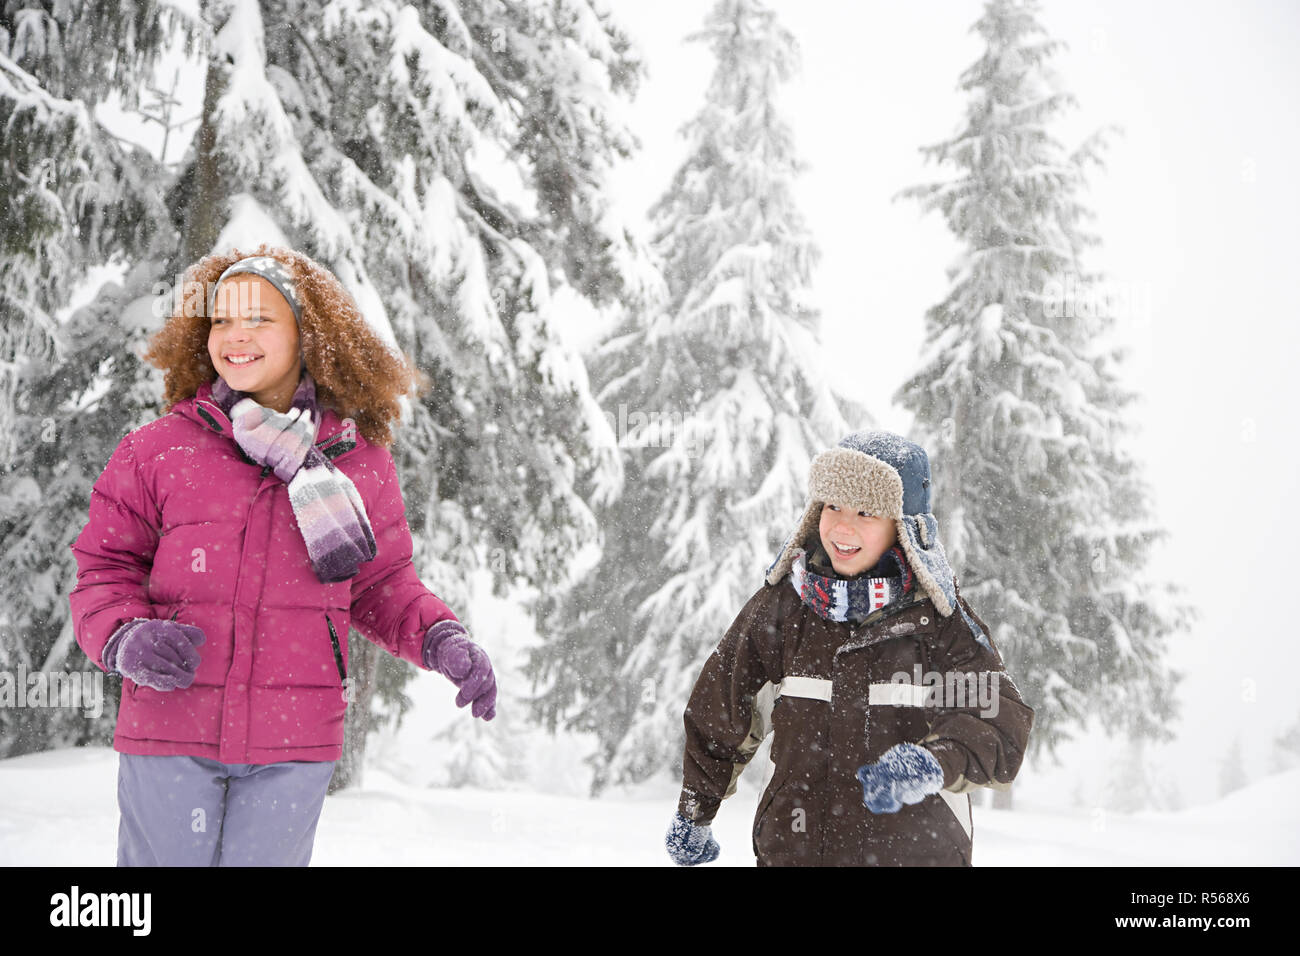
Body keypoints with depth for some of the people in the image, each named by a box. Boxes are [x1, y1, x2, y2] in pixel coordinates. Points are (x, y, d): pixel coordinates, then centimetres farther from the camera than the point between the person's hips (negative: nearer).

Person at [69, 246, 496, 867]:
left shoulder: (361, 461, 5)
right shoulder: (158, 450, 1)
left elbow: (380, 584, 16)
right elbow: (104, 571, 6)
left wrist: (441, 640, -2)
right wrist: (126, 639, -15)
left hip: (293, 744, 1)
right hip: (170, 731, -1)